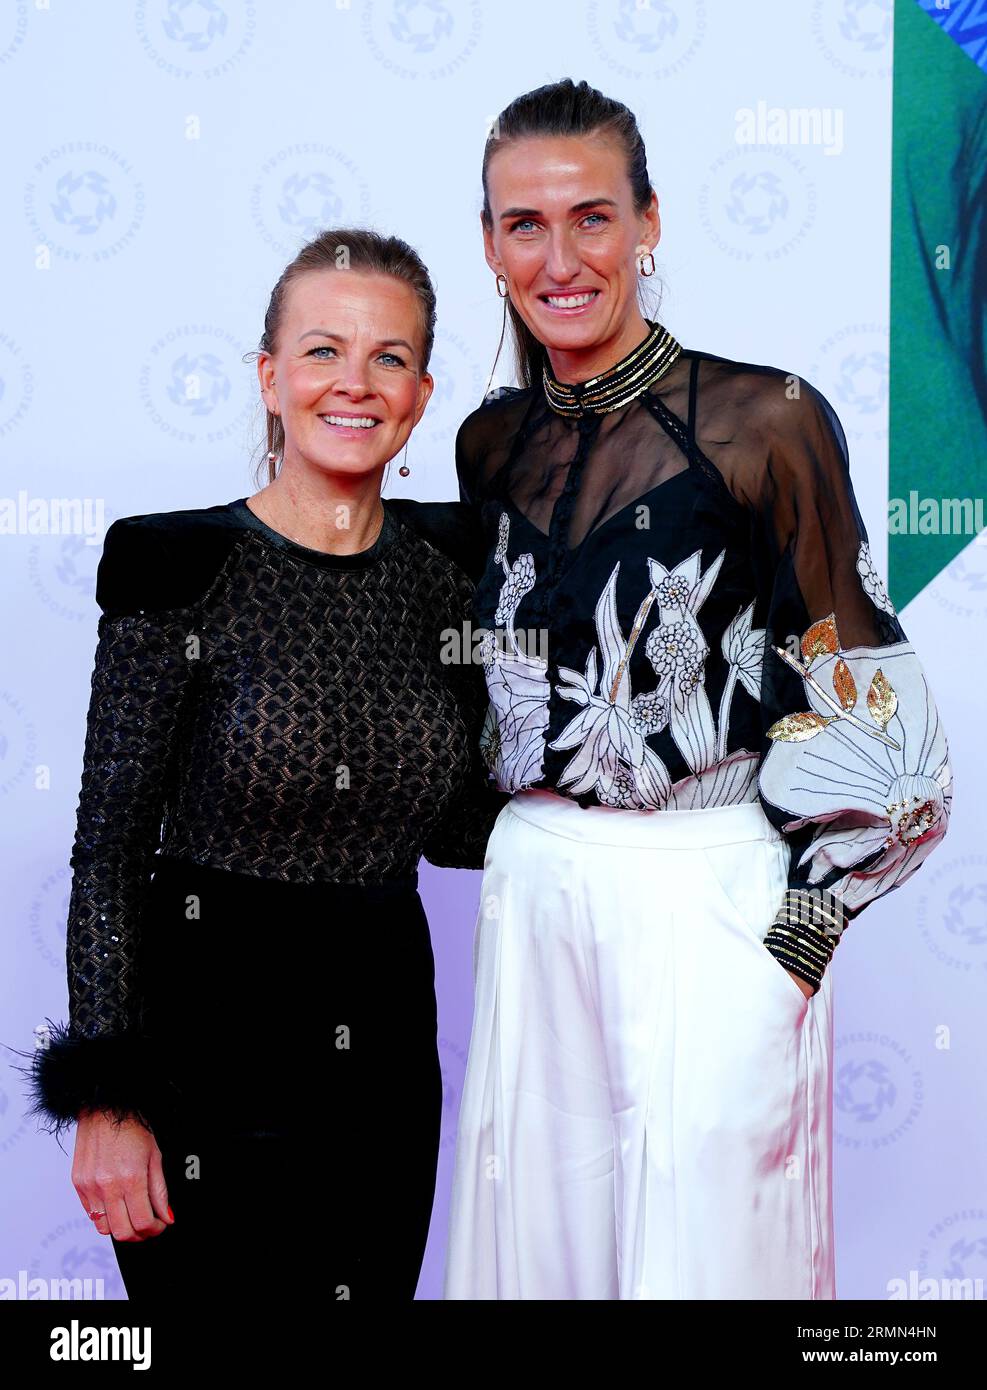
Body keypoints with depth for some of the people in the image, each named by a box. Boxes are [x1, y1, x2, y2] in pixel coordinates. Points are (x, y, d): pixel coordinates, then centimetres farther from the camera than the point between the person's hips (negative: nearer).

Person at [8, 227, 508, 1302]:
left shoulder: (446, 576, 2)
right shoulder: (178, 570, -10)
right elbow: (107, 850, -9)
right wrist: (106, 1100, -11)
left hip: (384, 1044, 4)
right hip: (207, 1041, -4)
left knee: (374, 1284, 16)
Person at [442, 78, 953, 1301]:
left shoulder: (765, 420, -10)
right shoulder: (491, 440, 6)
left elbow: (854, 691, -8)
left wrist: (803, 933, -10)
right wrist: (516, 854, 12)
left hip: (712, 892, -5)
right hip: (533, 880, 5)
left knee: (701, 1242, 6)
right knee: (538, 1226, 15)